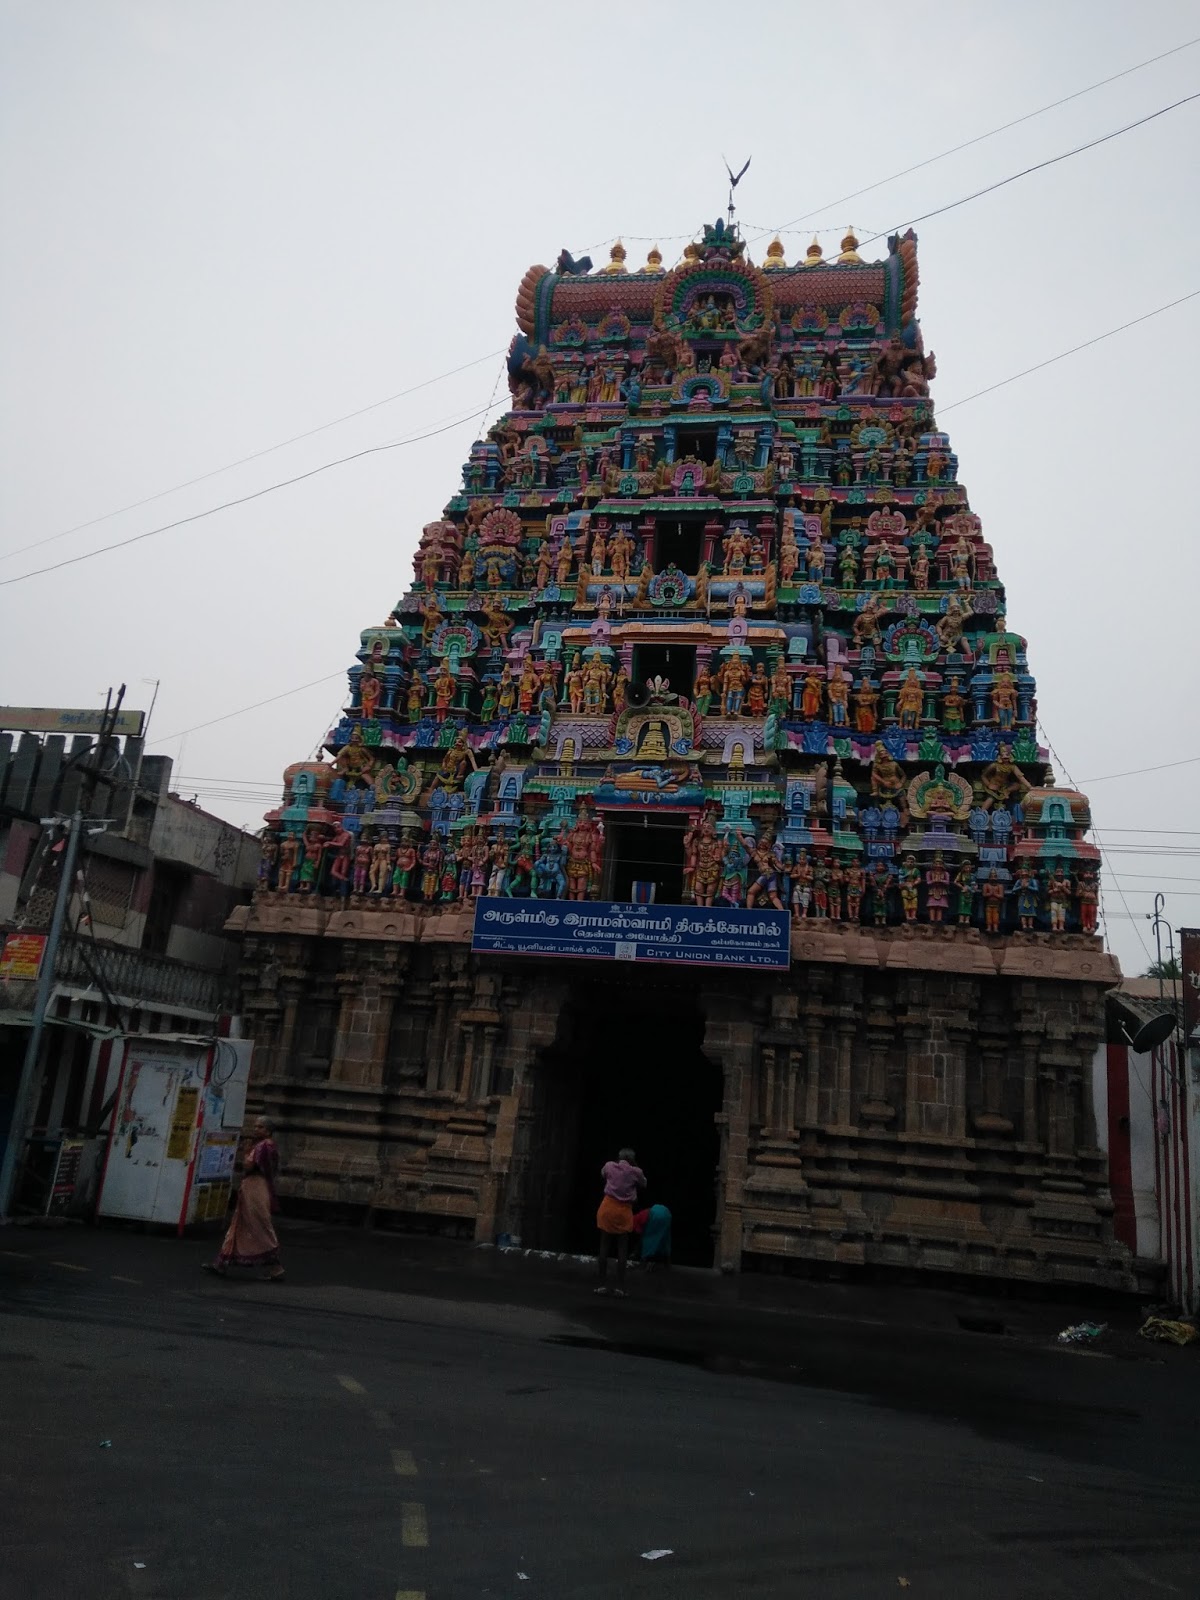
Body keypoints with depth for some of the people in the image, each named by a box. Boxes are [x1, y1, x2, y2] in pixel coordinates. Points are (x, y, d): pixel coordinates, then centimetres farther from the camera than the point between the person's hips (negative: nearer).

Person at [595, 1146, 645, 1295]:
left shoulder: (609, 1166, 2)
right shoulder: (636, 1172, -3)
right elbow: (643, 1185, 16)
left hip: (608, 1208, 2)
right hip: (624, 1211, -1)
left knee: (605, 1246, 6)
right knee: (622, 1248, 4)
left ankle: (602, 1284, 4)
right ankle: (620, 1286, 1)